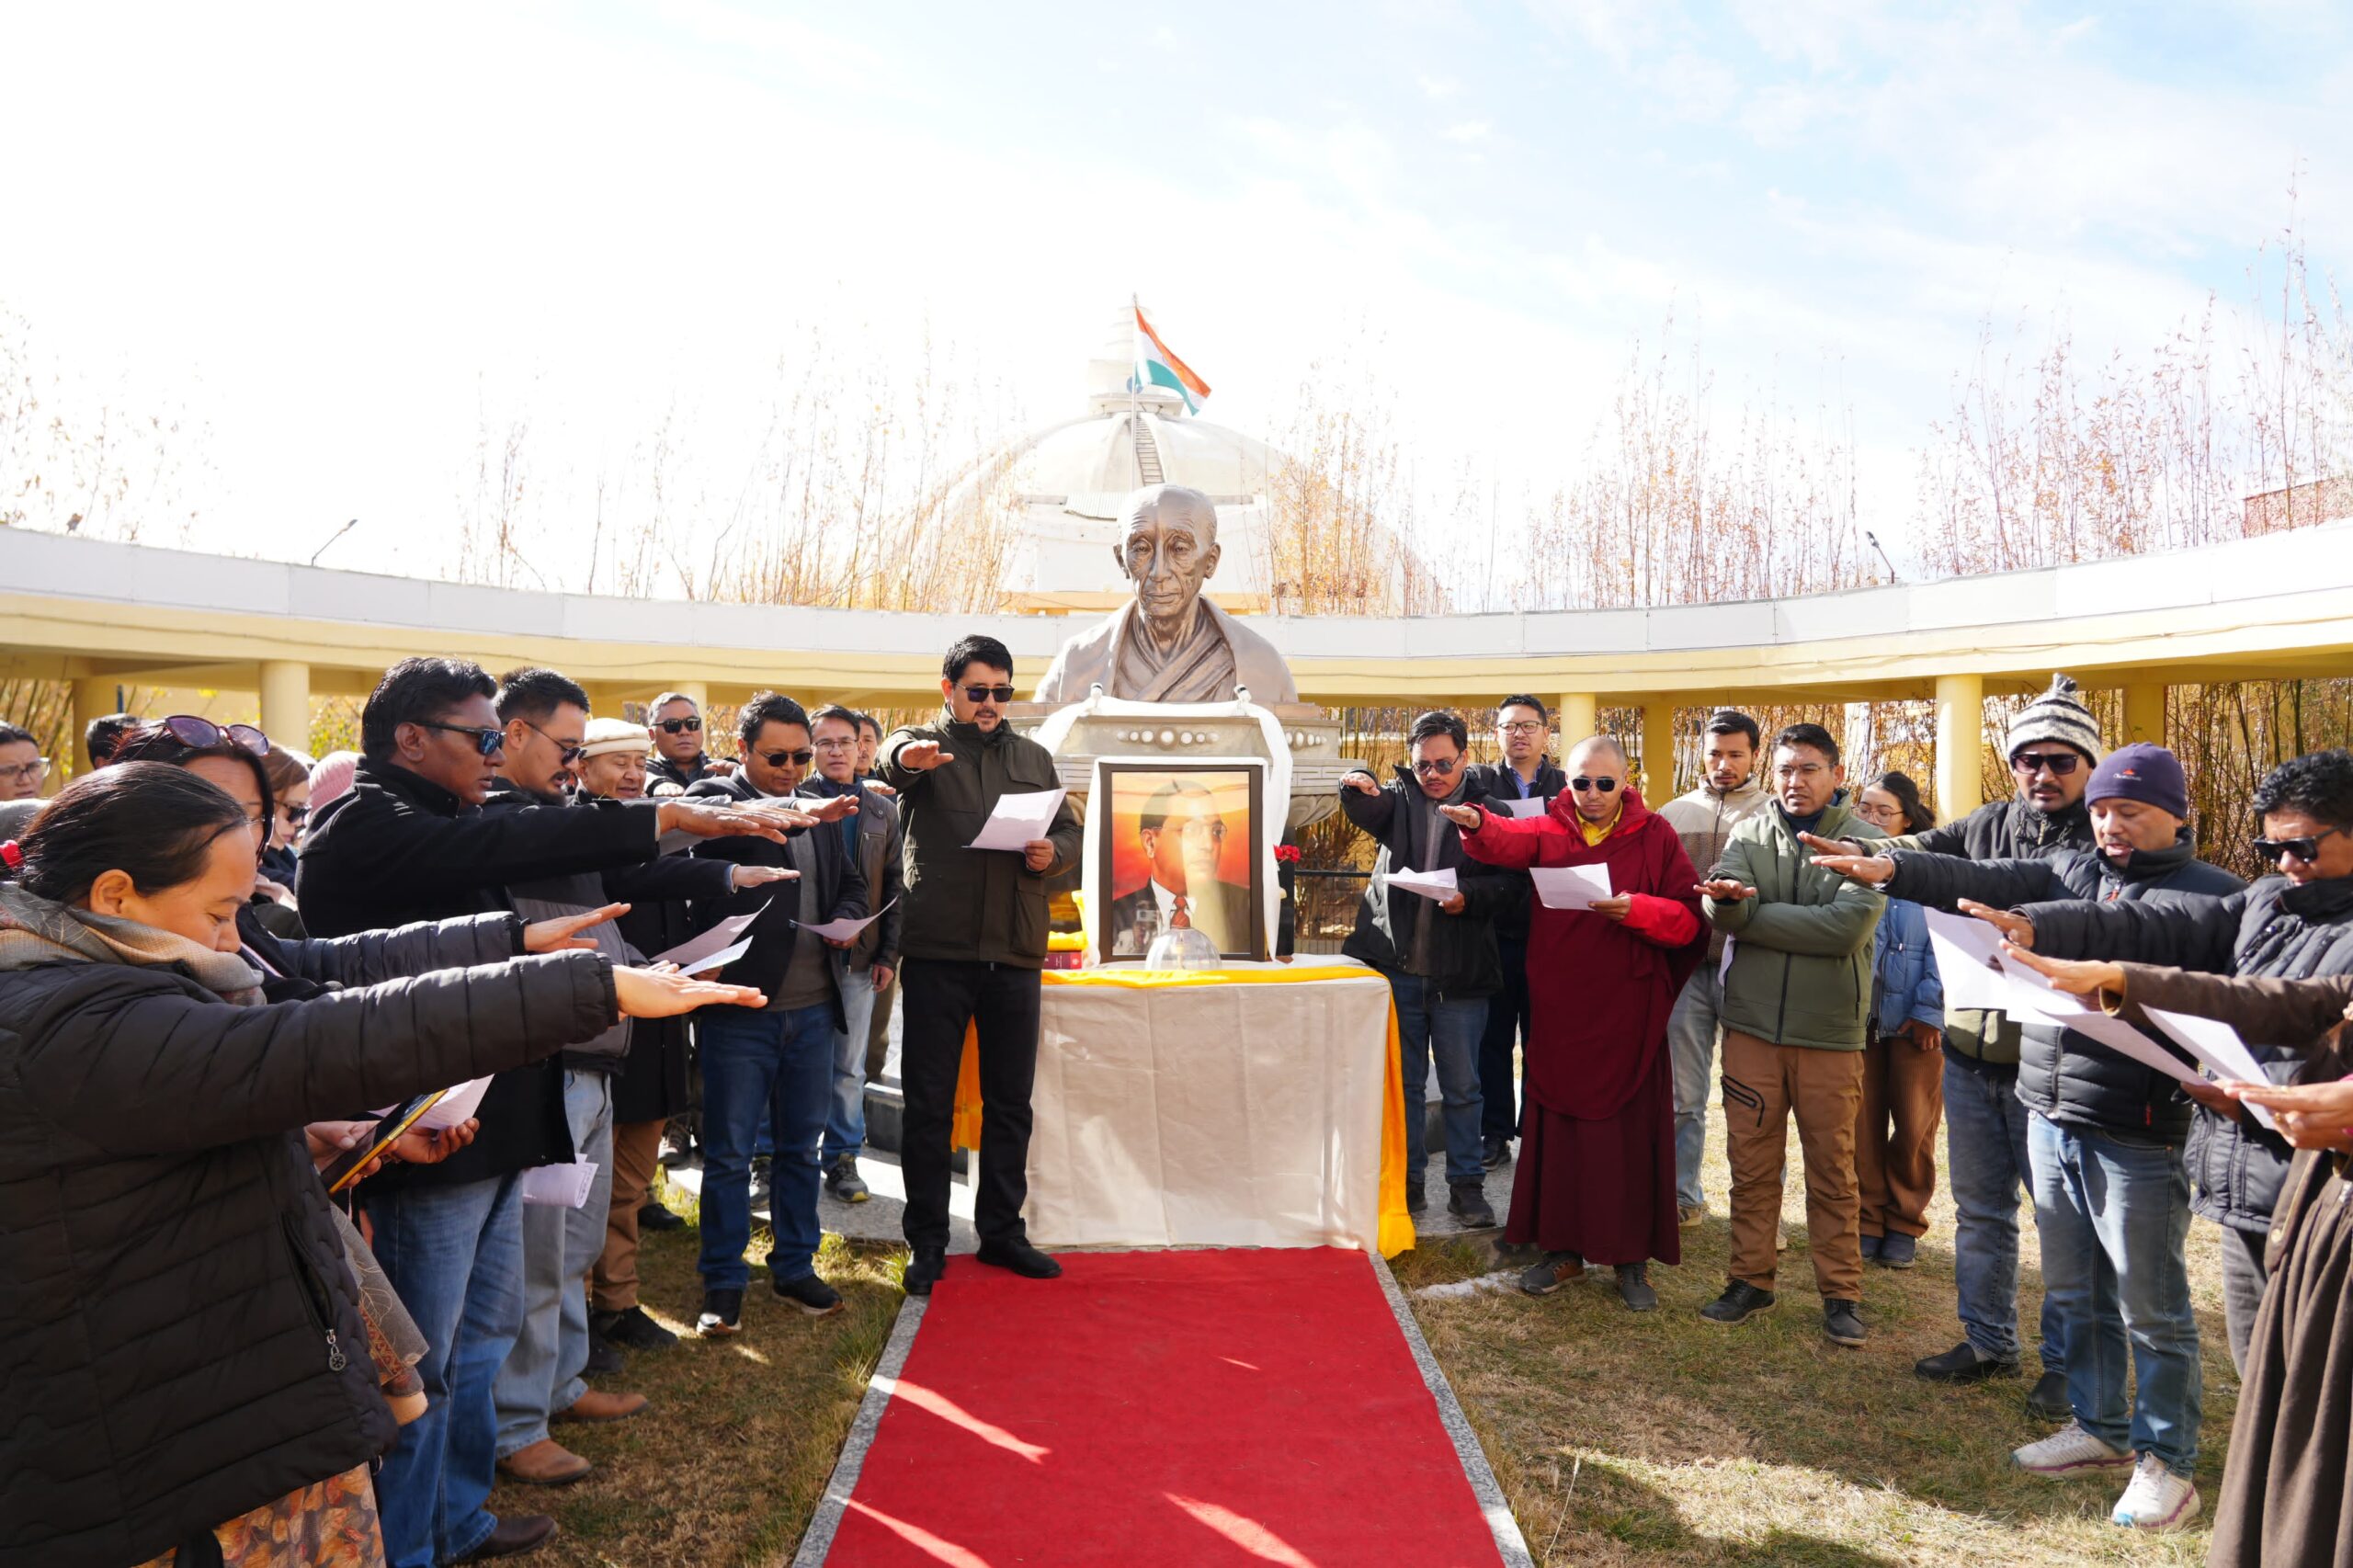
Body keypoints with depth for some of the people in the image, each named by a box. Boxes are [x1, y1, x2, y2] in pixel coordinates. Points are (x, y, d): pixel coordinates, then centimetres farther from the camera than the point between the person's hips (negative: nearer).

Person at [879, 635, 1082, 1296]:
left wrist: (1053, 855, -9)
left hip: (1015, 951, 4)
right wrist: (908, 757, -47)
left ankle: (1002, 1230, 25)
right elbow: (893, 757, -22)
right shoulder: (924, 747, 2)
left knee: (1010, 1101, 11)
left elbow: (1070, 829, 15)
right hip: (936, 950, -3)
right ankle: (927, 1240, 17)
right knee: (928, 1102, 5)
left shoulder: (1034, 758, 15)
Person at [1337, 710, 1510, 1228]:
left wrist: (1469, 895, -21)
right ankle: (1407, 1179, 24)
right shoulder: (1400, 799, 9)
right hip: (1397, 966, 2)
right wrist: (1357, 785, -34)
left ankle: (1466, 1185, 21)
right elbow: (1365, 808, -12)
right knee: (1402, 1080, 11)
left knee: (1462, 1086, 8)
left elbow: (1513, 882, -3)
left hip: (1460, 973, -2)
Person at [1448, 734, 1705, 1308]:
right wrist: (1478, 824, -39)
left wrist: (1639, 909, -21)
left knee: (1630, 1136, 4)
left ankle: (1632, 1259, 19)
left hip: (1629, 1018, -1)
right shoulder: (1549, 831, 6)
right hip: (1559, 1013, 2)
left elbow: (1689, 921, -3)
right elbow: (1508, 840, -17)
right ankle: (1563, 1248, 23)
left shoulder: (1656, 837, 3)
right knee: (1557, 1131, 8)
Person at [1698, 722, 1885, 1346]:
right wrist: (1729, 897, -34)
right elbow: (1717, 910, -10)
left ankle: (1841, 1292, 22)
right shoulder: (1749, 834, 5)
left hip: (1830, 1032, -2)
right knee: (1752, 1163, 10)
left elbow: (1846, 927, -18)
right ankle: (1751, 1280, 23)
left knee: (1833, 1169, 9)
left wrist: (1748, 914, -13)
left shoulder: (1866, 842, -3)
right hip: (1751, 1025, 2)